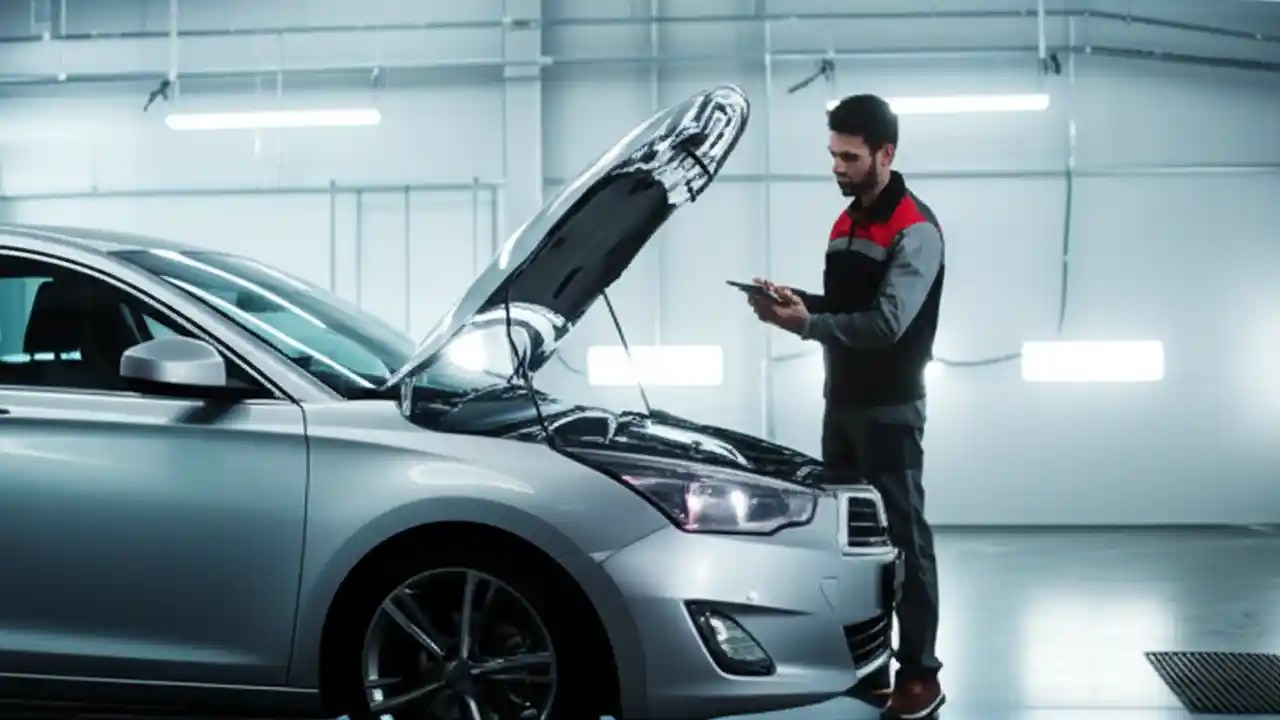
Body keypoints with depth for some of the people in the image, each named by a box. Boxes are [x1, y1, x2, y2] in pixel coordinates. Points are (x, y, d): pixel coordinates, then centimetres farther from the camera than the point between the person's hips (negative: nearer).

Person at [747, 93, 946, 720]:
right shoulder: (846, 222, 14)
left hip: (890, 409, -9)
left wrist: (806, 325, -24)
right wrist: (796, 300, 2)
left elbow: (886, 323, -22)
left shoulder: (915, 230, -14)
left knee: (902, 537, -3)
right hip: (841, 403, 9)